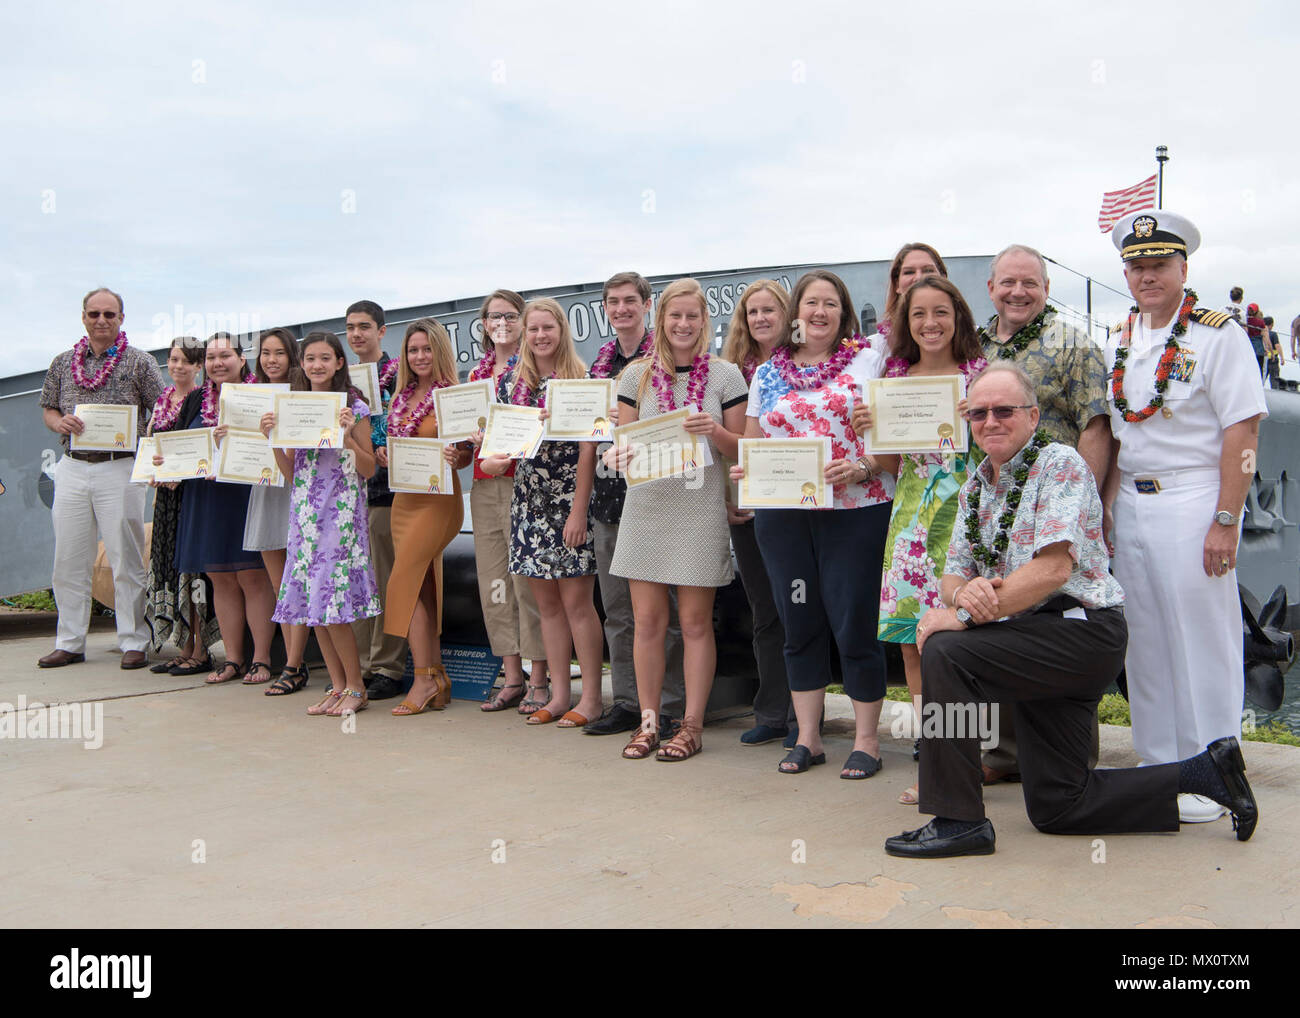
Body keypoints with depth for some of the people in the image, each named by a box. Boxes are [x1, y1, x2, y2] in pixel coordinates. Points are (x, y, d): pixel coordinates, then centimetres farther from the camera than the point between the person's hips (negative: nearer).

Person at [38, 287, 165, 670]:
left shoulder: (139, 362, 2)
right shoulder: (63, 362, 13)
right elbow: (48, 409, 17)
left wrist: (140, 440, -15)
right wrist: (61, 423, -5)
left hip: (120, 469, -4)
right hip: (72, 468, 4)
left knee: (126, 560, -1)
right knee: (69, 560, 6)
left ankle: (133, 642, 7)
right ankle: (70, 642, 15)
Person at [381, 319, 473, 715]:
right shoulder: (402, 396, 12)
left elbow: (467, 453, -7)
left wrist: (454, 457, -28)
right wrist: (383, 455, -1)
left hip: (437, 499, -7)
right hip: (404, 498, 7)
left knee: (405, 582, -10)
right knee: (421, 588, 7)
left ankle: (424, 679, -3)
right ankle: (436, 678, 13)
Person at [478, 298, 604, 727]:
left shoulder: (580, 380, -6)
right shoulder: (510, 381, 10)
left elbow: (587, 449, -10)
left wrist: (578, 511, -15)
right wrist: (490, 459, -8)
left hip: (570, 500, -6)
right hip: (528, 499, 6)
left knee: (576, 601, -4)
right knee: (546, 602, 10)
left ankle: (591, 698, 6)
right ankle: (559, 693, 19)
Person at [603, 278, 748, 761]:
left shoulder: (725, 375, 3)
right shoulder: (637, 375, 8)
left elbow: (742, 448, 4)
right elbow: (623, 440, 10)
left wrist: (714, 431, -16)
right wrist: (618, 455, -12)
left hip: (700, 508, -2)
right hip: (646, 505, 2)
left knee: (695, 621, 3)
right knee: (647, 620, 4)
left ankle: (692, 725, 13)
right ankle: (648, 722, 16)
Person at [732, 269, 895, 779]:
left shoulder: (868, 361, 4)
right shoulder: (768, 374, 13)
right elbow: (753, 443, 16)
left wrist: (862, 468, -18)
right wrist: (743, 469, -5)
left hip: (855, 510, -3)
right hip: (782, 515, 4)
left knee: (854, 623, -2)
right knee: (800, 624, 8)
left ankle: (866, 738, 12)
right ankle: (807, 737, 19)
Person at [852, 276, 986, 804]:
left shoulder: (978, 373, 1)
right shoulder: (896, 376, 13)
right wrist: (870, 427, -2)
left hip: (963, 510, -4)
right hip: (912, 513, 4)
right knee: (911, 640, 4)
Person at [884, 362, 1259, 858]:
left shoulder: (1059, 463, -11)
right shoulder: (976, 486, 13)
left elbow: (1054, 567, -23)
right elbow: (953, 575, 8)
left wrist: (964, 617, -24)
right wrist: (965, 592, -17)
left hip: (1083, 630, -9)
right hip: (1037, 646, 9)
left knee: (944, 652, -26)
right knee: (1055, 807, 10)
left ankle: (959, 820, -17)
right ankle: (1204, 772, 24)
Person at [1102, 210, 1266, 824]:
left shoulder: (1217, 335, -6)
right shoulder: (1118, 345, 12)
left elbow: (1242, 431, -12)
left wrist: (1225, 521, -17)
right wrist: (1106, 508, 9)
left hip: (1192, 502, -6)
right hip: (1130, 504, 6)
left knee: (1201, 640, 0)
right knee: (1143, 640, 11)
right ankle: (1159, 767, 23)